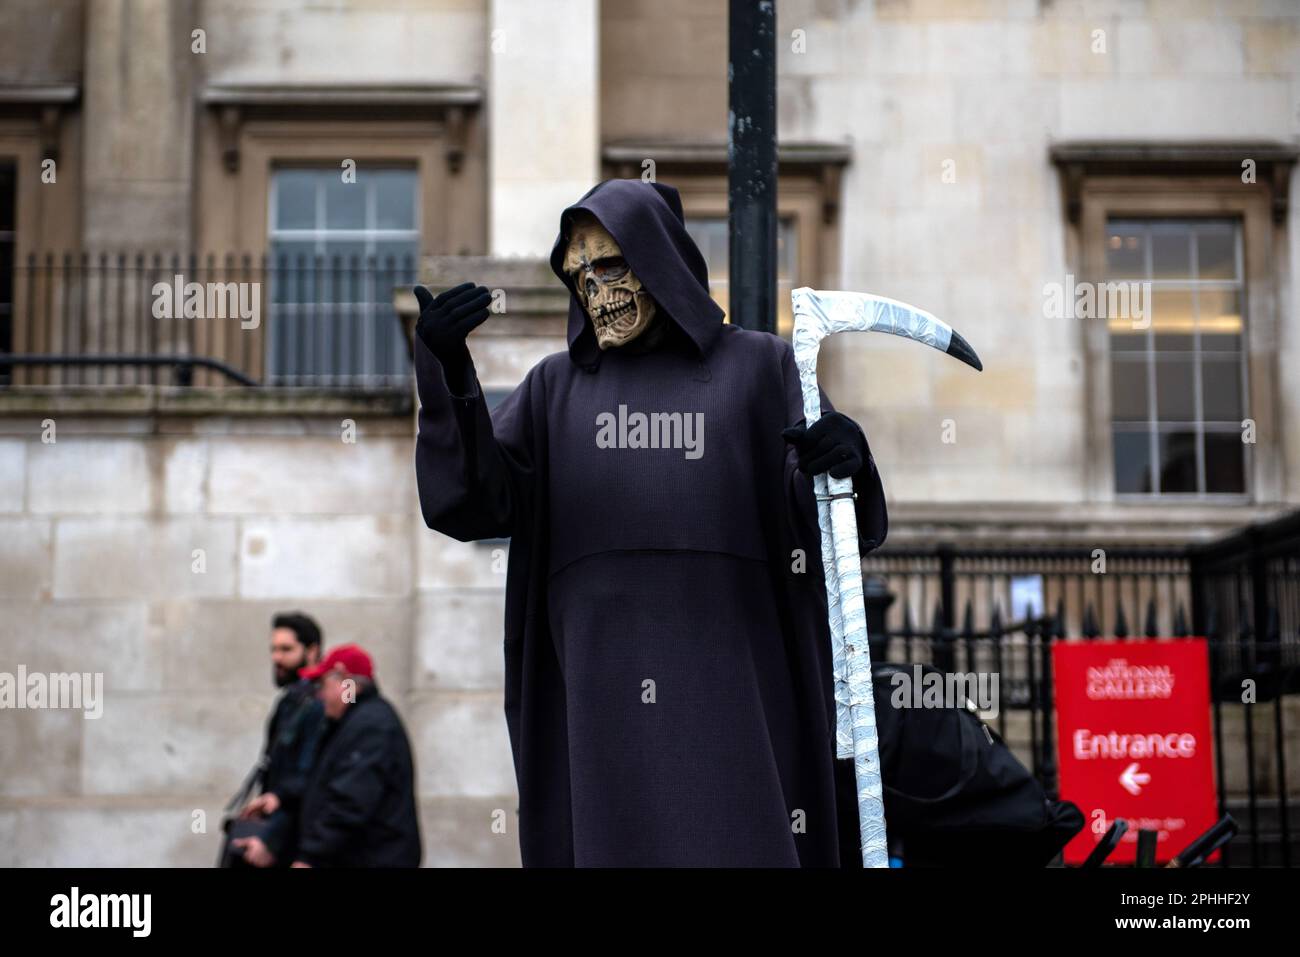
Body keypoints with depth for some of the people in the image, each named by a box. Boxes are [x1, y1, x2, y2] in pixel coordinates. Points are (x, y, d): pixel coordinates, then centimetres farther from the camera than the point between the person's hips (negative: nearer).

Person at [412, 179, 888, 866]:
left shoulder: (758, 367, 10)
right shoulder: (555, 388, 16)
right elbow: (469, 502, 1)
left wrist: (847, 461, -23)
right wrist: (448, 373, -14)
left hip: (728, 679, -2)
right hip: (602, 691, 2)